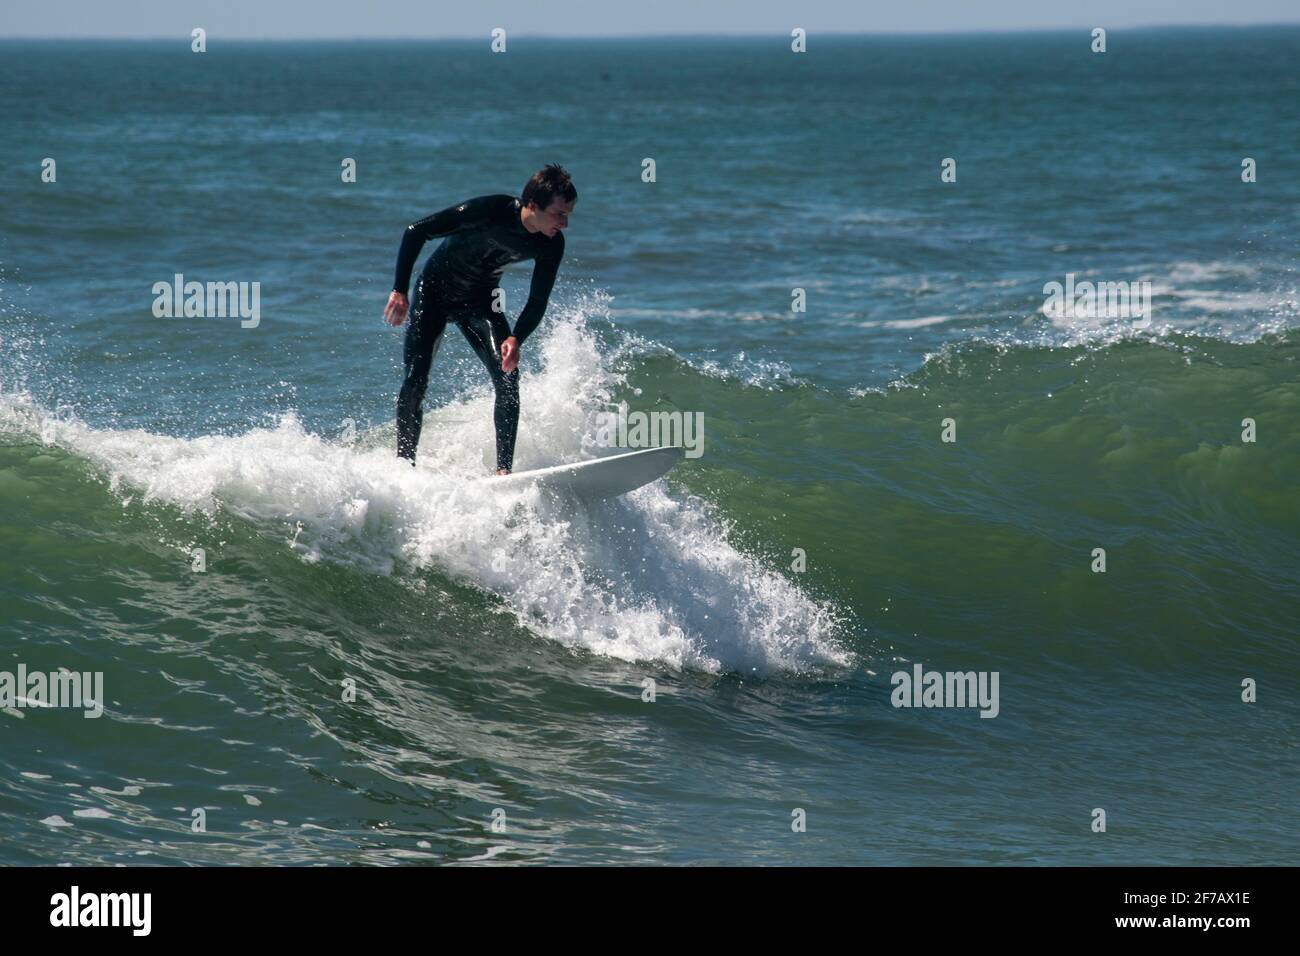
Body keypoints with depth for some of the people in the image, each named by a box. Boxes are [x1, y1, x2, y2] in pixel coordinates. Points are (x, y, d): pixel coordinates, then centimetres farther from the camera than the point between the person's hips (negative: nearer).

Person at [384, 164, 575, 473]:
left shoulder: (551, 245, -16)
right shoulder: (488, 211, -31)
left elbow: (537, 303, -7)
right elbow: (415, 232, -24)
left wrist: (516, 339, -27)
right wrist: (399, 292, -25)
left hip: (480, 302, 4)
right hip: (434, 293, -4)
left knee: (507, 376, -16)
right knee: (414, 383, -12)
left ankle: (503, 470, -15)